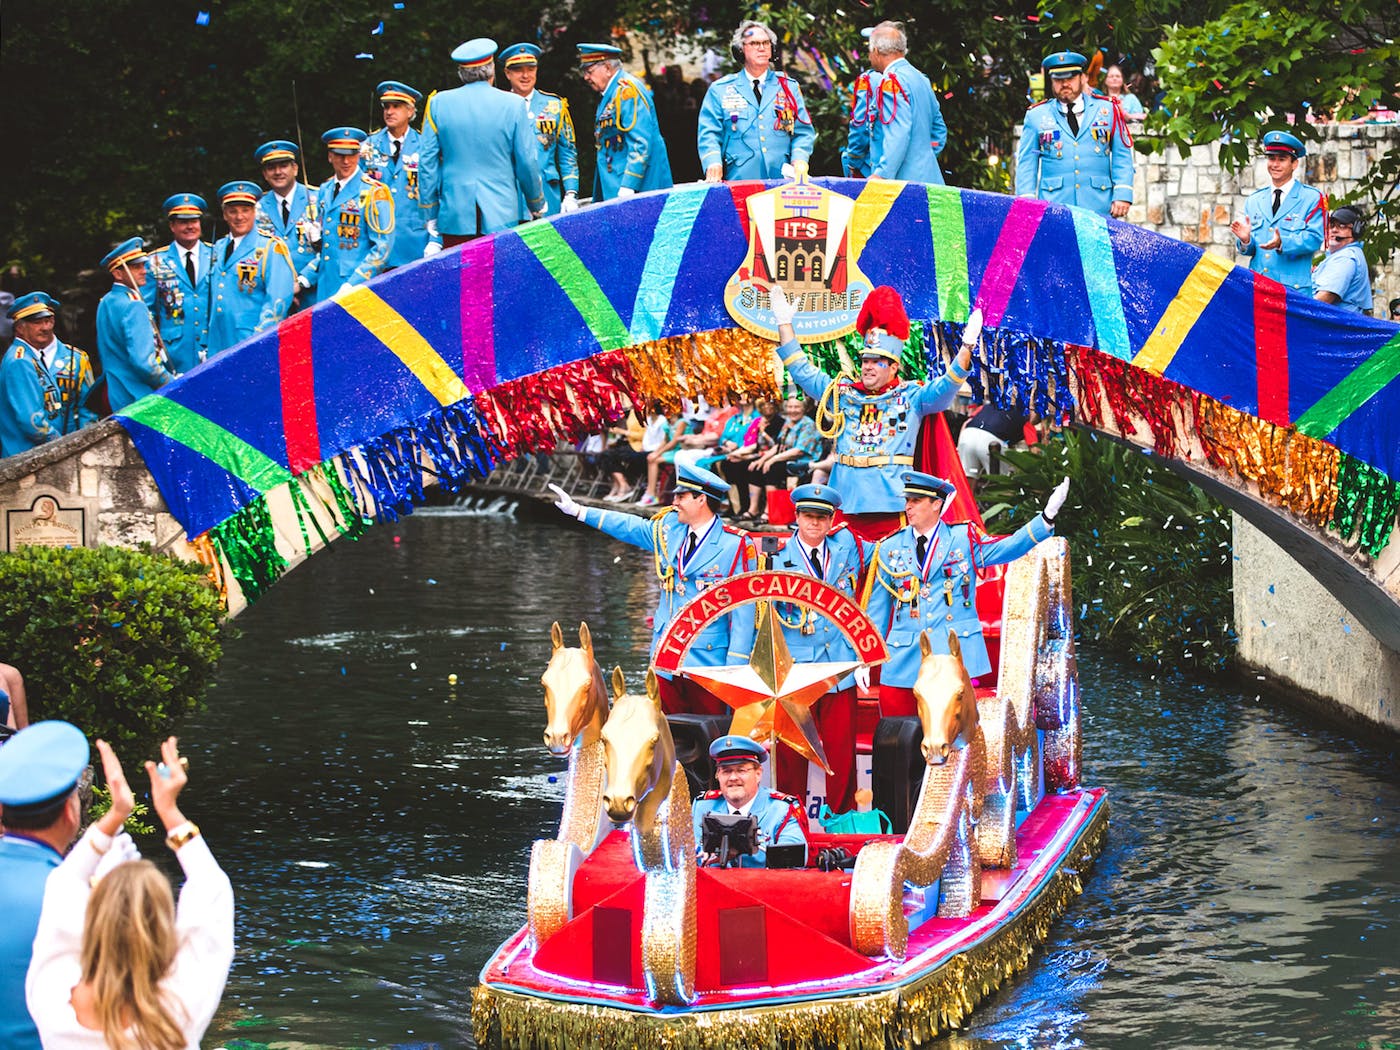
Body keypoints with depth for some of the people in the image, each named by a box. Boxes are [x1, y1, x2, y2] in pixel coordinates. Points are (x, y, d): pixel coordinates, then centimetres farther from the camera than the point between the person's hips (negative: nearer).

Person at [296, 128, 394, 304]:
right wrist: (304, 279, 9)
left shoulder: (374, 193, -6)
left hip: (357, 290, -5)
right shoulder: (324, 191, 14)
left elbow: (382, 249, -9)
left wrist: (352, 285, -16)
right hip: (325, 289, 5)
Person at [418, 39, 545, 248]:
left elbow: (427, 162, 5)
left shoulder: (439, 103, 2)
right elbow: (527, 162, 2)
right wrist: (537, 205, 18)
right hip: (502, 215, -1)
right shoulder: (513, 105, -2)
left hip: (455, 216, 1)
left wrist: (431, 213, 12)